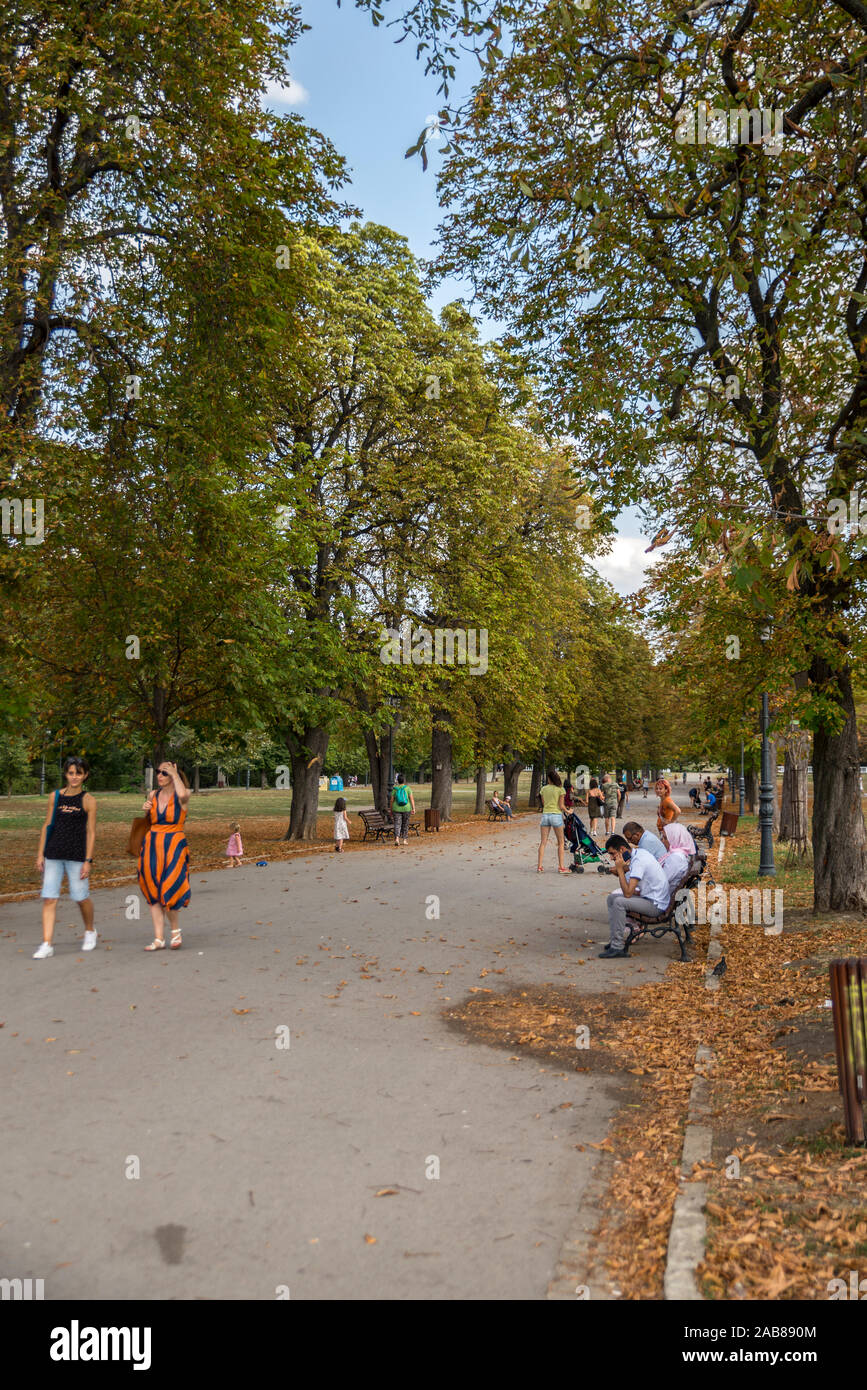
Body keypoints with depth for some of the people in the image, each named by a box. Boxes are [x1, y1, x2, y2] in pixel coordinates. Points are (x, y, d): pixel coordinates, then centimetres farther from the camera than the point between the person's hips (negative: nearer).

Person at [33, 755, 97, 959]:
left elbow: (91, 832, -3)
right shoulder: (55, 796, 7)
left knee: (80, 896, 4)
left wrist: (88, 861, -7)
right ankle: (47, 944, 0)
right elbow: (47, 825, 11)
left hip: (77, 855, -3)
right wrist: (40, 854, 7)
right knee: (49, 898, -3)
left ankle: (90, 931, 30)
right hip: (53, 855, 3)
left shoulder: (88, 800, -2)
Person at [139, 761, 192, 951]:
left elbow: (182, 794, -31)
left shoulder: (182, 794, -4)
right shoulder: (153, 795, 10)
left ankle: (175, 930, 16)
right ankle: (159, 939, 11)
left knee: (167, 892, -9)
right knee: (153, 894, 4)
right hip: (151, 845, 5)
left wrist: (175, 774, -16)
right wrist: (146, 809, 0)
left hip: (174, 846, -5)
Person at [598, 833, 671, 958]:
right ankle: (614, 938, 9)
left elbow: (628, 893, -27)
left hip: (656, 905, -10)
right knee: (611, 897, 10)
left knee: (619, 902, -26)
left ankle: (617, 947, -20)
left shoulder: (639, 861, -24)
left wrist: (620, 869, -21)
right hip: (648, 896, 10)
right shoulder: (639, 852, 6)